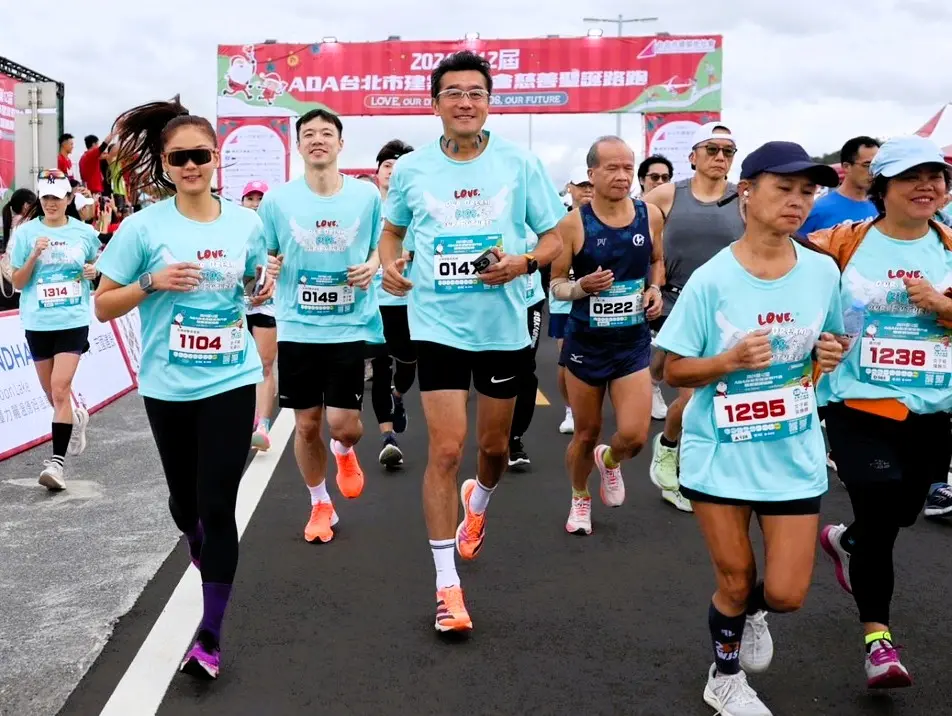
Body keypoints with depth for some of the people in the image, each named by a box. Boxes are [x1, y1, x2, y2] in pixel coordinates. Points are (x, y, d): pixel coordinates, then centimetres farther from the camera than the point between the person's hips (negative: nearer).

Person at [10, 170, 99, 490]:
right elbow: (17, 282, 0)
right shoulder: (26, 232, -1)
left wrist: (94, 271, -5)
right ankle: (76, 417, 45)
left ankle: (57, 460, -9)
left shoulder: (84, 232, 0)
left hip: (73, 320, -2)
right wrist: (35, 256, -16)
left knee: (60, 390, -12)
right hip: (37, 322, 2)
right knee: (51, 391, 13)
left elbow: (98, 266, 18)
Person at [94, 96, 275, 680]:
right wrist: (153, 283, -18)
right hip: (168, 387, 1)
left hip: (231, 382, 0)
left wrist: (263, 288, -7)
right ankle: (207, 558, 51)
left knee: (218, 506, -5)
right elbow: (104, 307, -3)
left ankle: (211, 635, 5)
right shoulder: (144, 226, -7)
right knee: (185, 500, 16)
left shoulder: (245, 223, 0)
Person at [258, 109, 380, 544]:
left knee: (343, 424, -6)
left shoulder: (367, 195, -2)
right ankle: (320, 505, 30)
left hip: (350, 326, -1)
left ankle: (344, 451, 33)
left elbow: (383, 246, 10)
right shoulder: (278, 200, -1)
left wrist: (372, 266, -11)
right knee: (306, 425, 8)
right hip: (297, 328, 1)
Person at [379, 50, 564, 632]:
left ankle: (478, 503, 52)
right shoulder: (411, 169, 0)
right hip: (439, 324, -1)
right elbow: (392, 230, 16)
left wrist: (524, 263, -19)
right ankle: (447, 585, 6)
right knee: (446, 450, -7)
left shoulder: (520, 164, -3)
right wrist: (390, 263, -6)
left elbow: (555, 238, 1)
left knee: (495, 445, 15)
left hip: (503, 324, 1)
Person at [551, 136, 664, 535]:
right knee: (586, 433, 11)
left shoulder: (650, 215, -3)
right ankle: (580, 499, 39)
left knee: (634, 436, -7)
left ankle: (609, 461, 31)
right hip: (586, 342, -2)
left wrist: (655, 288, -3)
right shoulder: (574, 223, -12)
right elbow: (555, 284, -4)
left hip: (634, 342, 2)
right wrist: (582, 286, -24)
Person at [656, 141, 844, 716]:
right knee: (734, 582, 9)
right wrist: (731, 360, -25)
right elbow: (674, 370, -8)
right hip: (720, 452, -2)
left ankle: (754, 612, 39)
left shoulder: (823, 271, -4)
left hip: (793, 452, 3)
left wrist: (831, 353, -11)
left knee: (787, 593, 1)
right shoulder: (711, 279, -13)